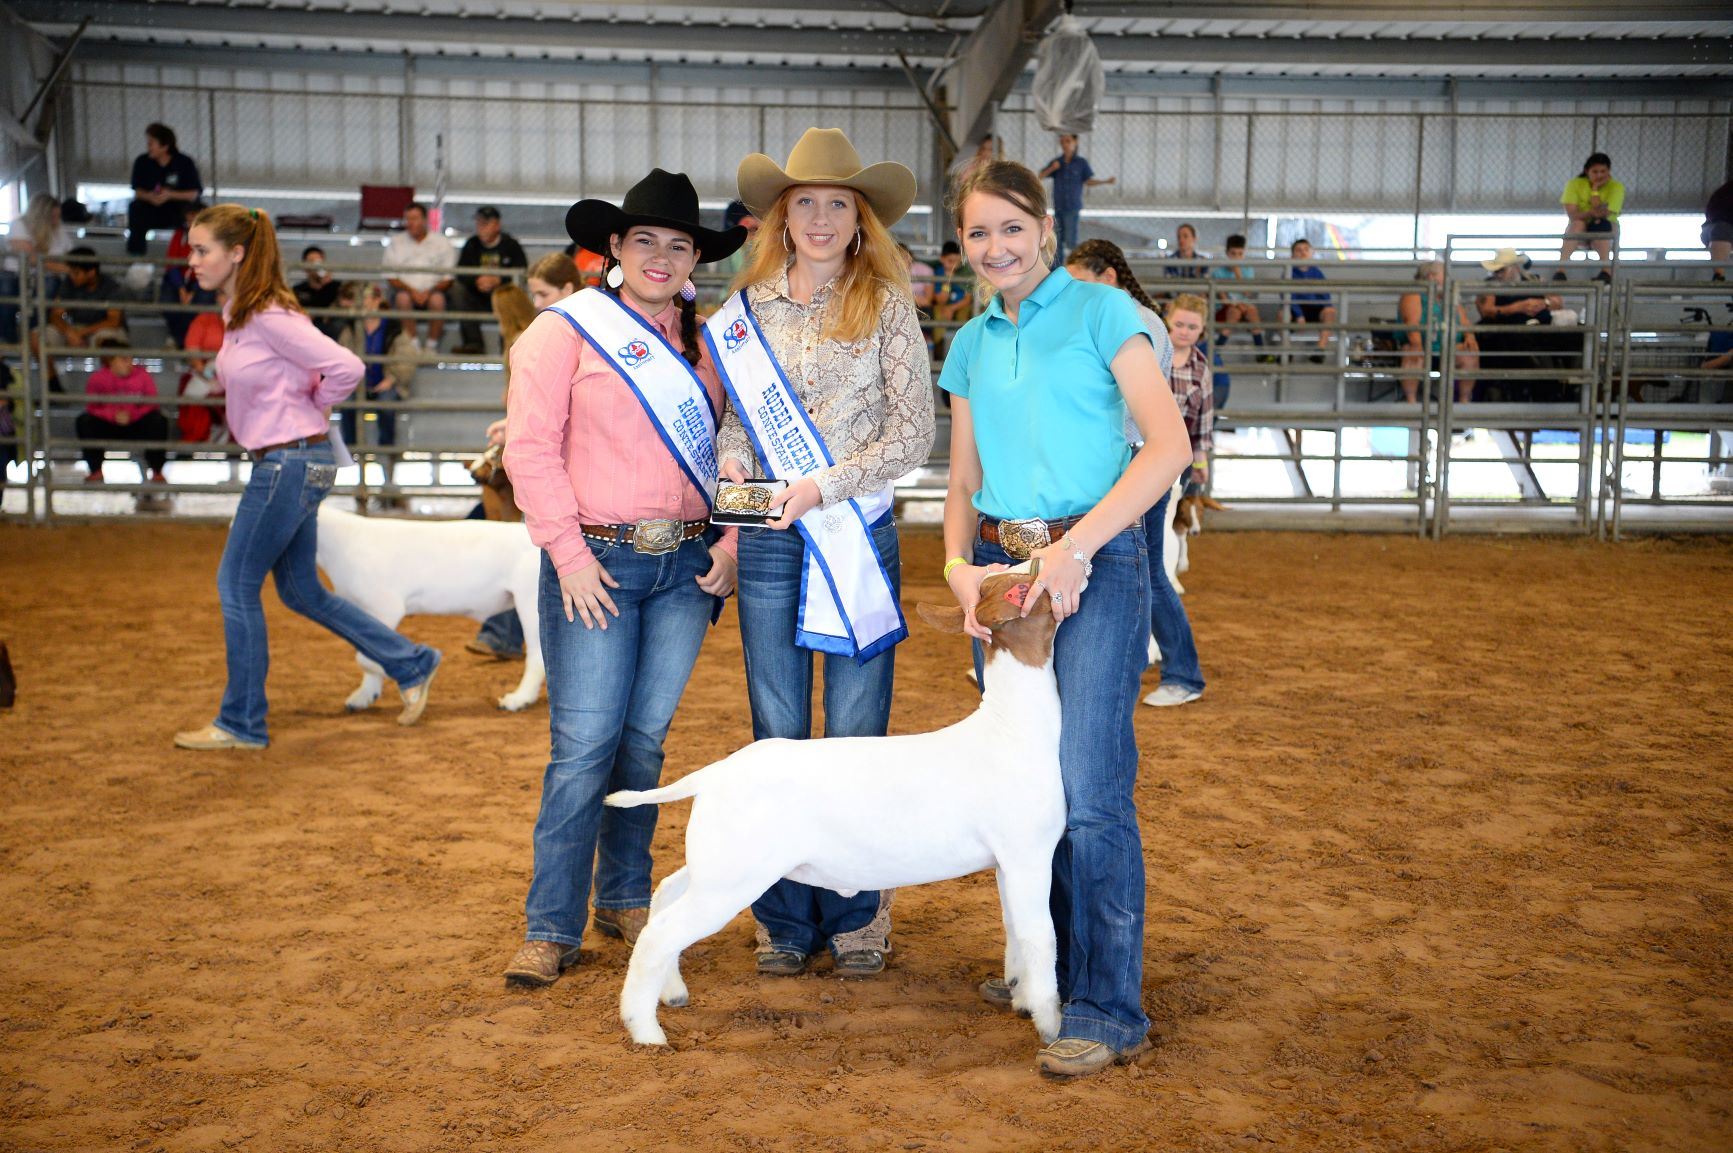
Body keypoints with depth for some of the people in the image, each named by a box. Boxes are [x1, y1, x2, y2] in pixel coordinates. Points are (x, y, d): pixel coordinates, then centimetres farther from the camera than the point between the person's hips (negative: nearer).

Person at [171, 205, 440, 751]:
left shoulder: (269, 316, -18)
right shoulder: (238, 315, 10)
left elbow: (346, 368, -22)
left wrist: (308, 409, -7)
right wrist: (292, 411, 9)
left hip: (290, 464, -10)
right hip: (280, 463, 10)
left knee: (237, 584, -2)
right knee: (302, 591, 15)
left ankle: (241, 723, 10)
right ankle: (411, 664, 23)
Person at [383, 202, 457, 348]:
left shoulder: (442, 242, 6)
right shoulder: (396, 243, 10)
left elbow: (448, 278, 2)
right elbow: (391, 278, 5)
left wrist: (428, 292, -16)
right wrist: (412, 291, -13)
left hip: (433, 291, -1)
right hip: (406, 289, 1)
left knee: (437, 299, -35)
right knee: (403, 298, -33)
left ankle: (432, 345, -23)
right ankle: (413, 345, -26)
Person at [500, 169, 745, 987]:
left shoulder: (705, 341, 13)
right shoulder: (567, 328, -1)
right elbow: (531, 447, -6)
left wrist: (730, 540, 3)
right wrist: (568, 553, -12)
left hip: (686, 566, 4)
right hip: (597, 563, -4)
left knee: (646, 739, 10)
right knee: (585, 745, -5)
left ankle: (626, 898, 25)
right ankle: (551, 929, 4)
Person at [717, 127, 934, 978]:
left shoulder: (887, 307, -1)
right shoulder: (745, 309, 7)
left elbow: (914, 433, -6)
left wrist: (823, 487, -15)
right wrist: (730, 457, -6)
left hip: (858, 537, -2)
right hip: (767, 545, 3)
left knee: (857, 736, 3)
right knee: (776, 736, 8)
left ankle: (856, 917, 17)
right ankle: (786, 921, 19)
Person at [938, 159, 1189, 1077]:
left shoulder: (1100, 312, -3)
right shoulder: (973, 345, 14)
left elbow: (1168, 445, -13)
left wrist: (1073, 545, -19)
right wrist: (958, 564, -2)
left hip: (1093, 565, -6)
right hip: (1002, 565, 6)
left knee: (1087, 789, -10)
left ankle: (1107, 1009, -1)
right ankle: (1050, 962, 29)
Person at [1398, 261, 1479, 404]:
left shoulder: (1450, 297, 20)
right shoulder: (1413, 295, 0)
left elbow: (1464, 321, 12)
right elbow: (1412, 321, -17)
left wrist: (1470, 337, -11)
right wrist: (1417, 344, -34)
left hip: (1447, 349, 5)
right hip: (1423, 346, -5)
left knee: (1471, 355, -21)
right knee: (1413, 355, -37)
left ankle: (1464, 401, -14)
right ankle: (1410, 401, -36)